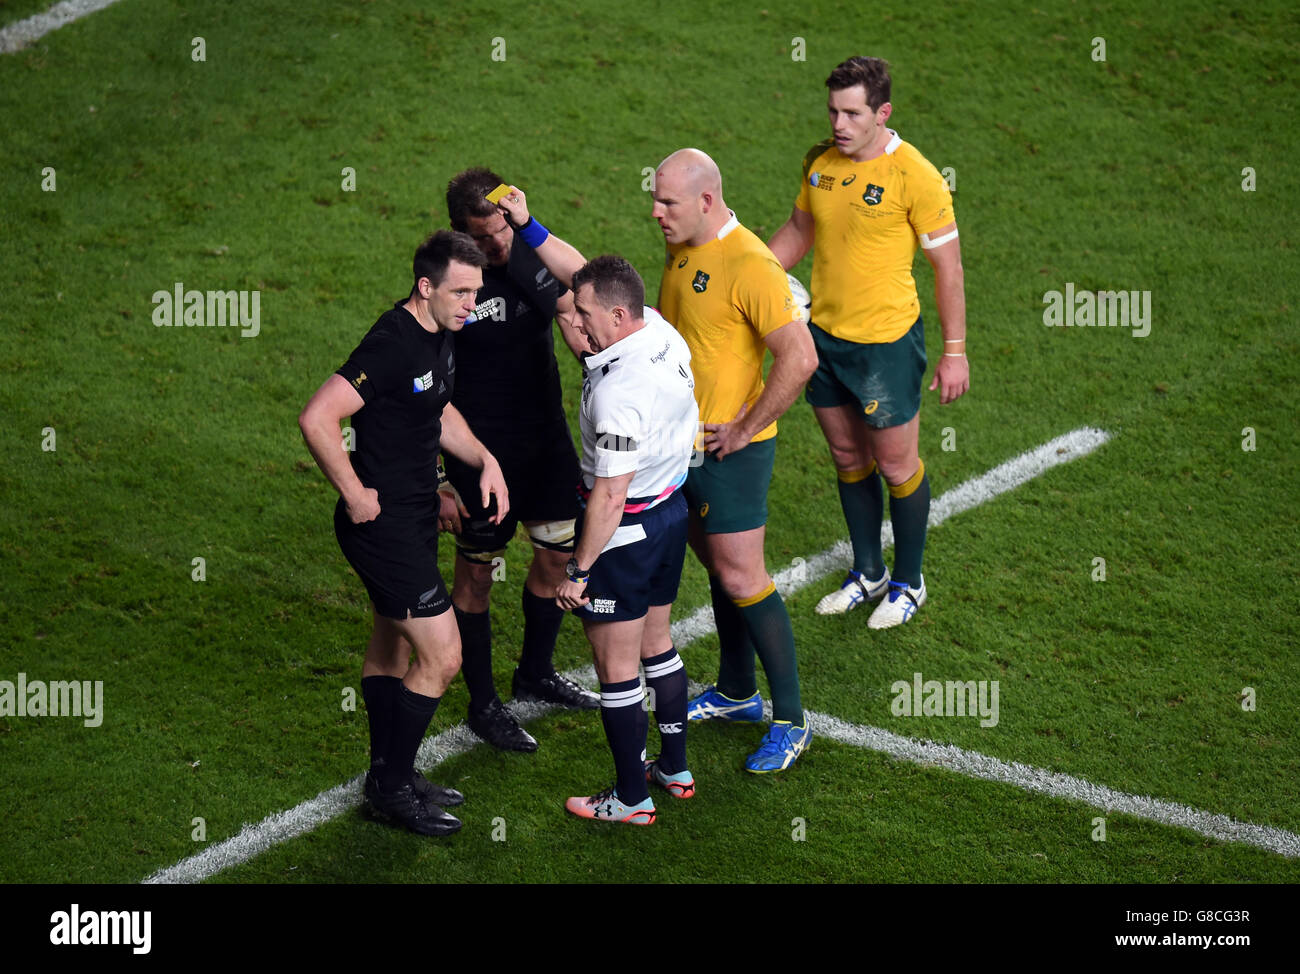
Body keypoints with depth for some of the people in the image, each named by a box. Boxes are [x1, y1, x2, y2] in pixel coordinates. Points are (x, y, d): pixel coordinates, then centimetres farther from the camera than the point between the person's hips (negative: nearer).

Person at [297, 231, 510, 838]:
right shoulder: (392, 344, -24)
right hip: (383, 522, -10)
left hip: (414, 517, 10)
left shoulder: (441, 335, 6)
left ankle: (389, 776, 32)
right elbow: (316, 420, -29)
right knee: (441, 658, -7)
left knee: (391, 649, 20)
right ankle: (391, 788, 6)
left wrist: (485, 460, 8)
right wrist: (355, 495, -21)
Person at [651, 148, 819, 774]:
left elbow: (799, 358, -26)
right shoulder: (681, 250, 7)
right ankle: (736, 692, 32)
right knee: (717, 565, 18)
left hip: (730, 447, -9)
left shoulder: (749, 265, -21)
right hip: (683, 441, 9)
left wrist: (744, 430, -19)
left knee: (740, 577, -7)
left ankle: (790, 721, 1)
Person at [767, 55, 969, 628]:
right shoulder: (820, 163, 1)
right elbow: (797, 232, 18)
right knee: (848, 459, 17)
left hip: (886, 343, -6)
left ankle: (909, 583, 24)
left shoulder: (914, 177, -17)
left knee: (897, 466, 6)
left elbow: (947, 266, -11)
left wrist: (954, 354, -11)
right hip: (824, 334, 6)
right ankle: (867, 573, 34)